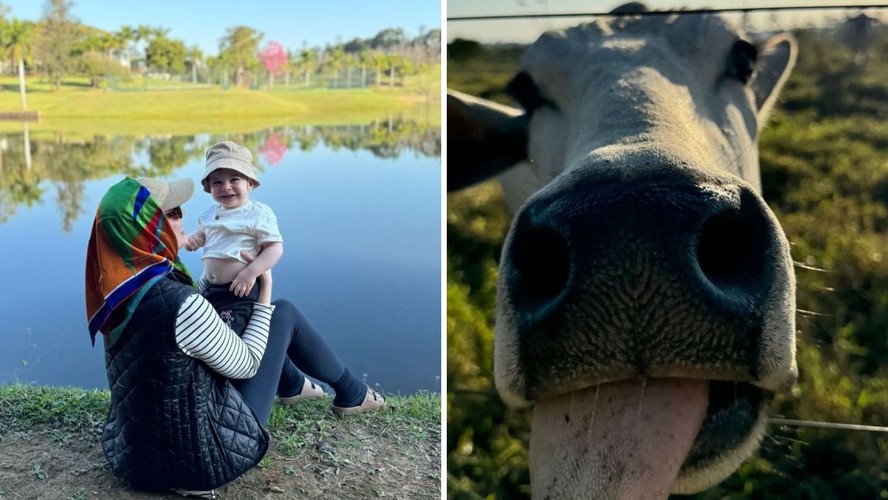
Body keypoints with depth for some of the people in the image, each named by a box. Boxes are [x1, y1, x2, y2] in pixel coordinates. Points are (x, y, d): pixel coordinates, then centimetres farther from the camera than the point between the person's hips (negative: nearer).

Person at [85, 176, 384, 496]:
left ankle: (292, 384, 46)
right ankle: (351, 394, 26)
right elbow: (246, 365, -16)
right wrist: (265, 290, -6)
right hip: (207, 454, -7)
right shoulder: (180, 304, -31)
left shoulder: (117, 288, -5)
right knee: (284, 314, 5)